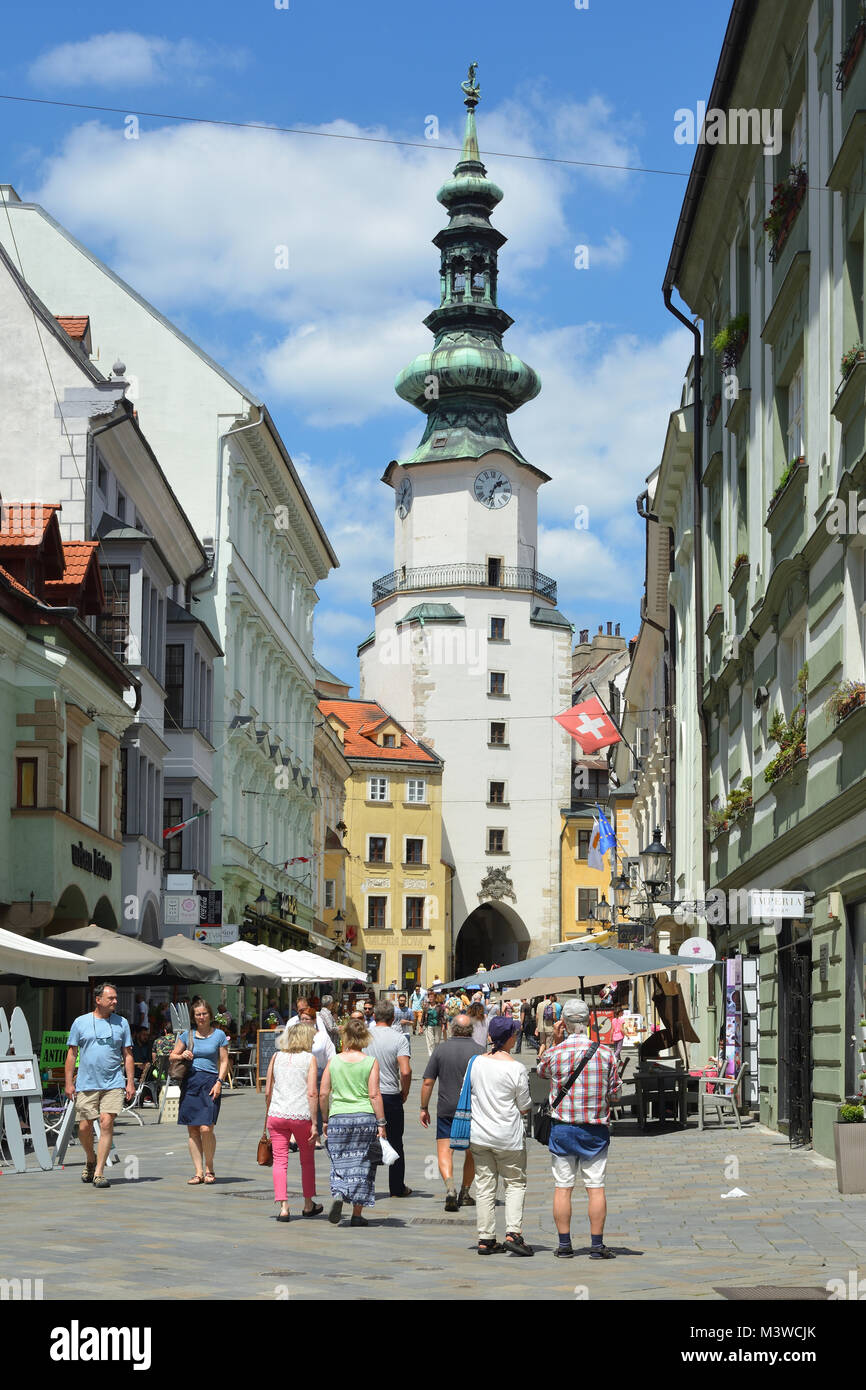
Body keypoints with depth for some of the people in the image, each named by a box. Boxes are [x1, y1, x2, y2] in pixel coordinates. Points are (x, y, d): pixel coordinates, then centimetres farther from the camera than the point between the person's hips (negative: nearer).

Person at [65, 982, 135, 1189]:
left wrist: (130, 1082, 4)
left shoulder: (122, 1023, 9)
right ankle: (90, 1161, 30)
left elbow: (127, 1055, 11)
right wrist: (68, 1082, 2)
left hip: (113, 1084, 0)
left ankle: (99, 1172, -8)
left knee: (106, 1124, -12)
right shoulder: (80, 1022, 5)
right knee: (84, 1127, 2)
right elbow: (71, 1054, 7)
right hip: (86, 1084, 0)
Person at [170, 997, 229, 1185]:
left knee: (206, 1128, -13)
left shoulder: (219, 1035, 6)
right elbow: (172, 1055, 18)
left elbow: (224, 1062, 6)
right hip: (190, 1082, 3)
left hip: (210, 1081, -3)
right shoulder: (187, 1035, 10)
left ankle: (209, 1169, 5)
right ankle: (198, 1172, 6)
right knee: (192, 1130, 1)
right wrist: (182, 1056, -4)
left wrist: (219, 1082, -6)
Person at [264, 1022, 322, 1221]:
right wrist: (314, 1123, -8)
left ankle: (283, 1207, -10)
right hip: (301, 1115, -2)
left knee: (280, 1161, 1)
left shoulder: (277, 1057, 8)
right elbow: (312, 1094, -9)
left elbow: (268, 1091, 9)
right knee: (307, 1160, 16)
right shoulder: (309, 1059, -1)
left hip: (277, 1115, 2)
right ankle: (308, 1205, 27)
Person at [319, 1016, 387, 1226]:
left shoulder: (333, 1061, 2)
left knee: (340, 1162, 8)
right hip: (365, 1116, -1)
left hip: (338, 1118, 1)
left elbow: (323, 1094, 3)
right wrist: (381, 1123, -4)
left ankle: (338, 1194, -22)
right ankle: (357, 1214, 9)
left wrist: (325, 1120, 14)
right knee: (362, 1165, 7)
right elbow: (374, 1095, -8)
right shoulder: (371, 1062, -3)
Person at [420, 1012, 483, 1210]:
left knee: (444, 1151, -2)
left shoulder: (440, 1049, -2)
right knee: (471, 1153, 17)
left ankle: (450, 1188, -25)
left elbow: (428, 1082, -1)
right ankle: (465, 1194, 24)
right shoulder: (479, 1051, -4)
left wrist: (424, 1108, 9)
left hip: (446, 1110, -1)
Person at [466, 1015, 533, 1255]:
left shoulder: (477, 1062, -1)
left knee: (485, 1187, 9)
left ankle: (485, 1239, 10)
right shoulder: (516, 1069, -14)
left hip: (478, 1134, 4)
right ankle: (513, 1233, -5)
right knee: (515, 1183, 9)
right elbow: (524, 1107, -7)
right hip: (507, 1137, -4)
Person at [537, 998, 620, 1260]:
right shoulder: (605, 1053, -5)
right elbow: (614, 1089, 2)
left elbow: (542, 1072, 15)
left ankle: (564, 1244, 7)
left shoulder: (554, 1053, -7)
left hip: (563, 1127, 0)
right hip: (596, 1130, 0)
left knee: (562, 1187, 5)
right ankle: (597, 1245, 3)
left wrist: (555, 1041, 13)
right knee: (595, 1187, 3)